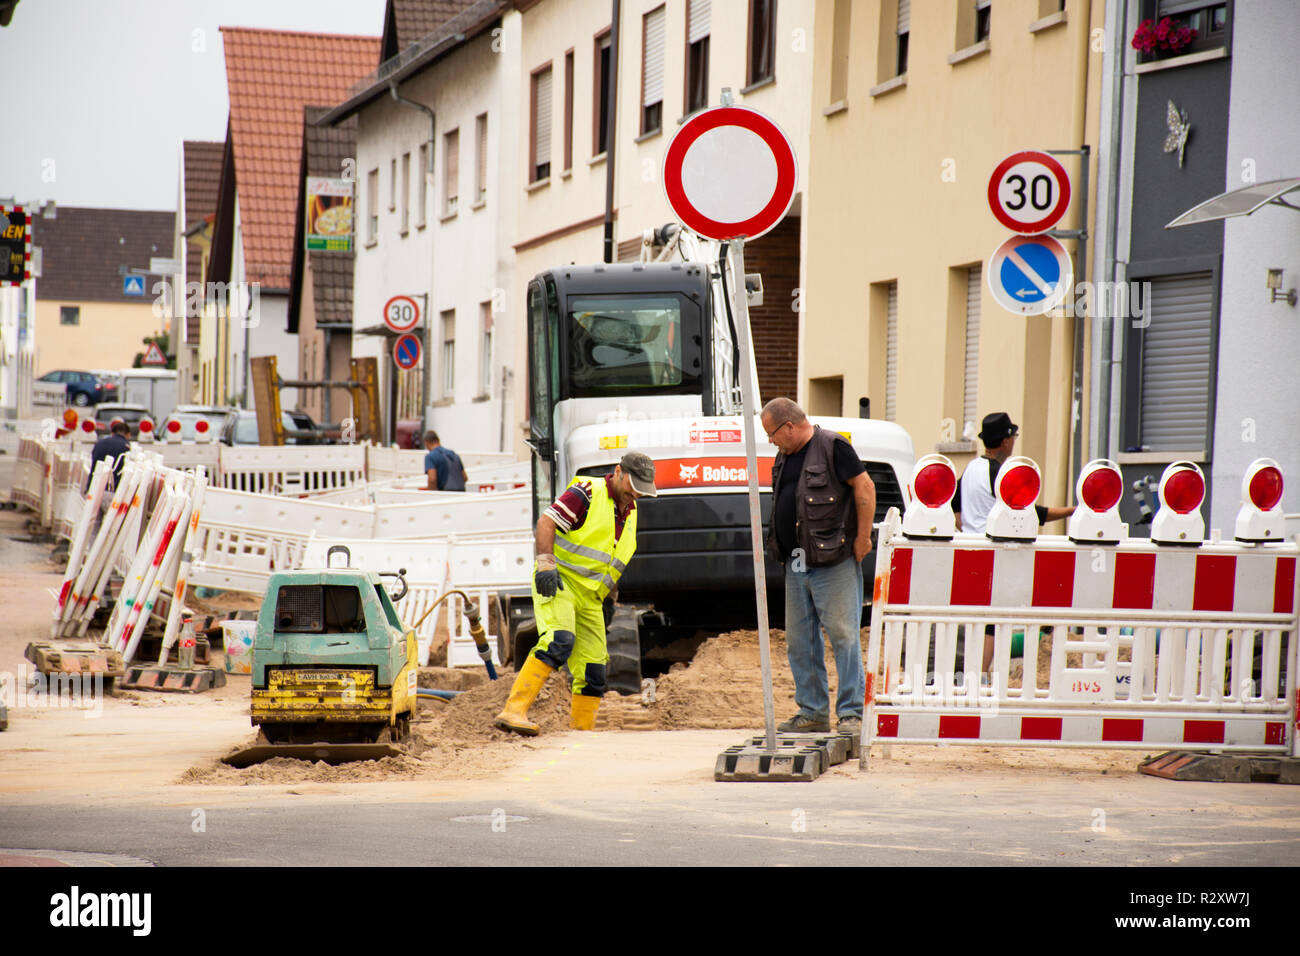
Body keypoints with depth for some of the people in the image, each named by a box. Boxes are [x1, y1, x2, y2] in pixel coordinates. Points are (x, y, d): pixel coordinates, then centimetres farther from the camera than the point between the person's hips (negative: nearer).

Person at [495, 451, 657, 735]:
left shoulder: (629, 511, 18)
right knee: (559, 641, -29)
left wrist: (610, 598, 26)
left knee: (593, 666, 4)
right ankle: (514, 711, -36)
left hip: (590, 595, 8)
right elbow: (546, 521, -16)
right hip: (559, 582, -8)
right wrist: (546, 563, -26)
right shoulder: (587, 492, -8)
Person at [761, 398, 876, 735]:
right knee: (799, 640, 8)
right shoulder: (784, 457, 17)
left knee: (843, 634, -7)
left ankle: (851, 713, -4)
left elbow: (864, 486, -10)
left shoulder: (832, 447, -7)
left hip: (833, 562, -8)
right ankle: (813, 712, 15)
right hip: (796, 564, 8)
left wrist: (863, 538, -12)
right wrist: (779, 548, 16)